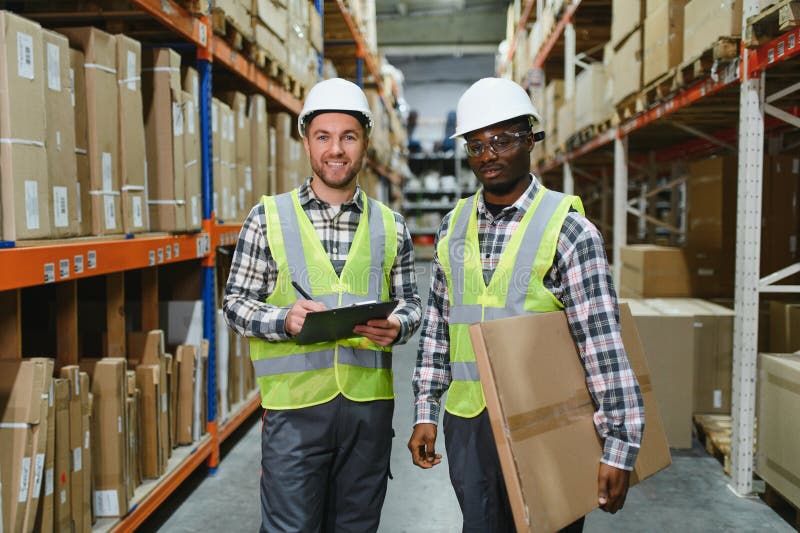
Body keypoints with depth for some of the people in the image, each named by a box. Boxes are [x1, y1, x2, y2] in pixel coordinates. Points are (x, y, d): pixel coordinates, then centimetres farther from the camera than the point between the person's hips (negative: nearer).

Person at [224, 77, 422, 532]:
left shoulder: (390, 225, 6)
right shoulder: (269, 217, 0)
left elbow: (411, 302, 10)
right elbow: (236, 302, 1)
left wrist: (396, 326, -12)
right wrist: (284, 320, -18)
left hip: (370, 401, 3)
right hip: (295, 402, -2)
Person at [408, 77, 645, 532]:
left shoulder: (567, 228, -9)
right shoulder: (454, 225, 7)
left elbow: (604, 342, -13)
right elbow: (437, 324, 11)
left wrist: (620, 448, -15)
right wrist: (425, 413, 8)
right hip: (466, 425, 5)